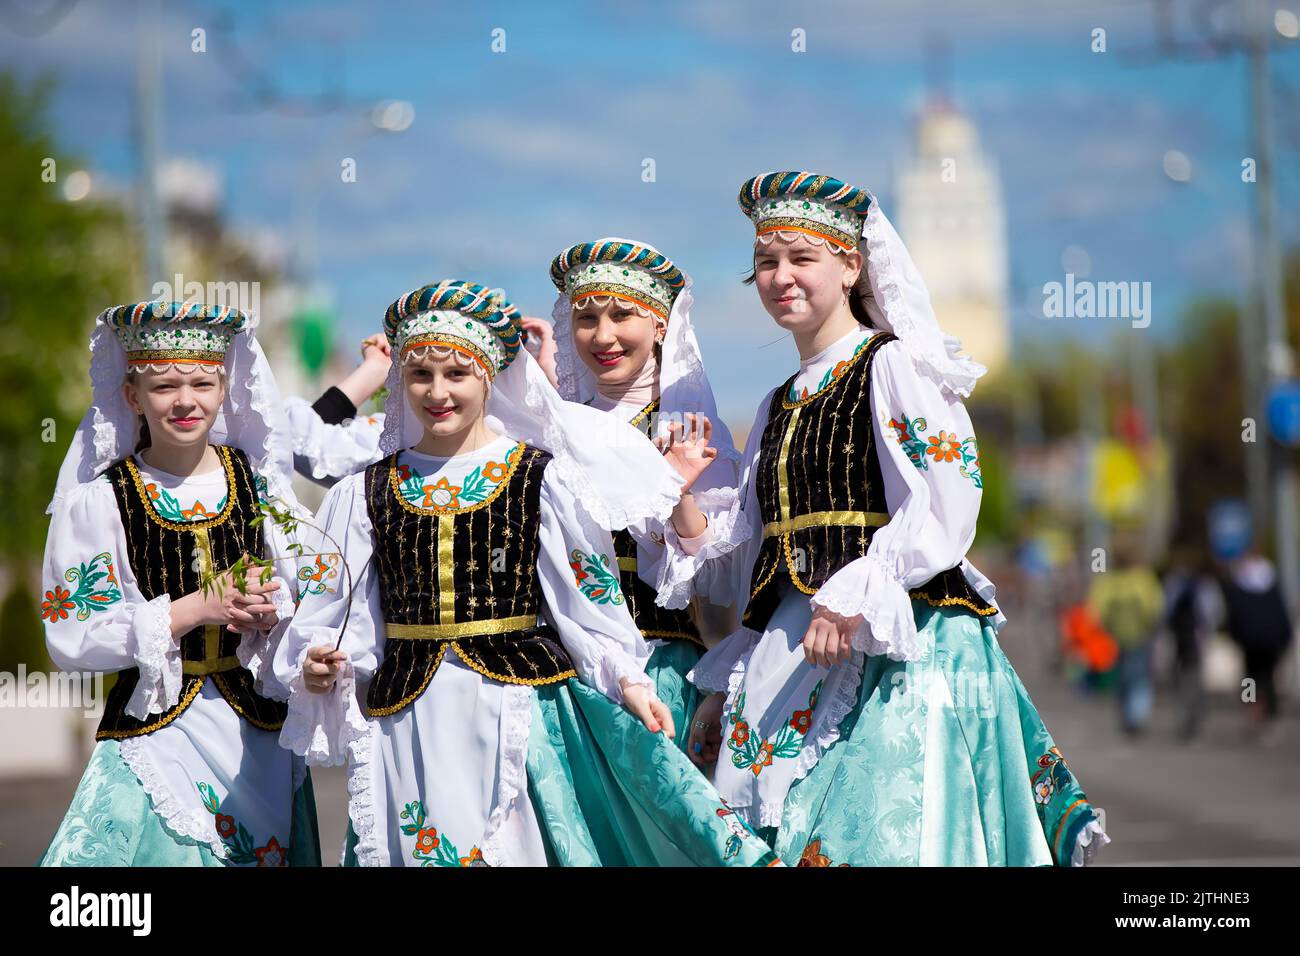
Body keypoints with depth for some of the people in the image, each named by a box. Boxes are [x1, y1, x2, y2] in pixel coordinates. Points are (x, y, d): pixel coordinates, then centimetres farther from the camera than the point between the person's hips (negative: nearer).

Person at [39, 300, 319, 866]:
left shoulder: (260, 480, 3)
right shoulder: (100, 499, -6)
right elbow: (71, 640, -11)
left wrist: (270, 610, -15)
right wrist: (192, 609, -17)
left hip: (259, 730, 3)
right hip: (157, 730, -3)